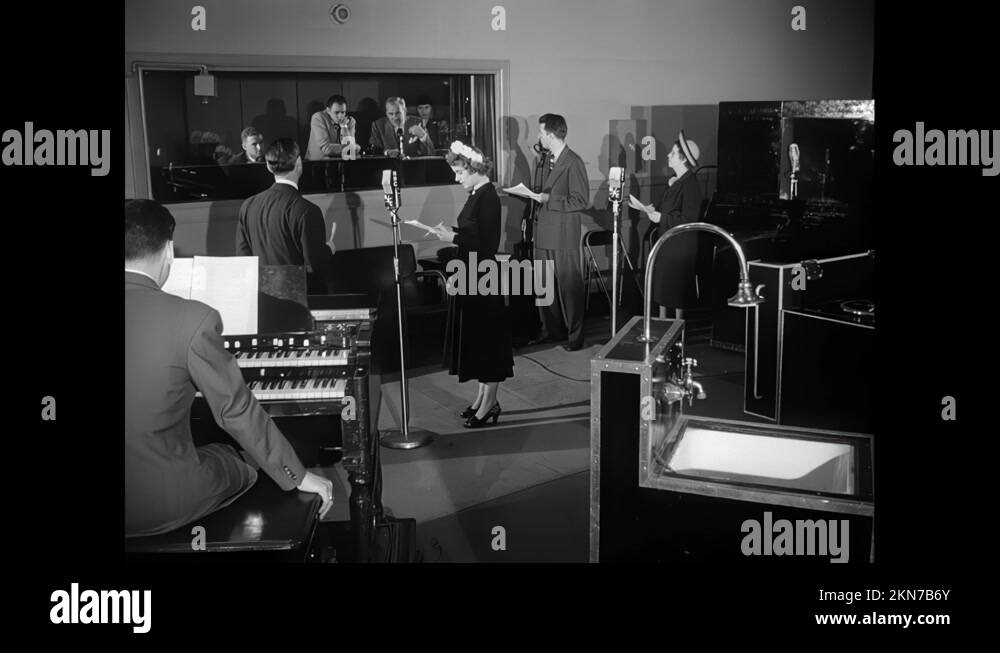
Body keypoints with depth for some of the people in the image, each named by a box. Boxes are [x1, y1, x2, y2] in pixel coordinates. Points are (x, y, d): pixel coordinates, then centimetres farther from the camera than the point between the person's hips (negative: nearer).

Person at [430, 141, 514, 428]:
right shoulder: (476, 195, 10)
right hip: (472, 275, 10)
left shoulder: (487, 197, -17)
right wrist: (450, 232, 3)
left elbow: (487, 243, -22)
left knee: (486, 335, -1)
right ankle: (483, 397, 26)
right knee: (475, 336, 15)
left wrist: (453, 237, -18)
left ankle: (490, 403, 10)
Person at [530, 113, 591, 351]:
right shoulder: (549, 159, 13)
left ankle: (575, 335, 10)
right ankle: (551, 330, 26)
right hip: (544, 233, 8)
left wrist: (548, 200, -18)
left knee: (568, 285, 0)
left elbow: (581, 201, -17)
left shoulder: (573, 162, -13)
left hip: (564, 236, -8)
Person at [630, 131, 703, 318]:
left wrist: (661, 218, -21)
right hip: (664, 240, 9)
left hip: (680, 245, -9)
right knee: (661, 283, 14)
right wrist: (651, 210, 4)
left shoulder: (690, 185, -18)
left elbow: (689, 221, -22)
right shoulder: (673, 181, 9)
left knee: (676, 284, 2)